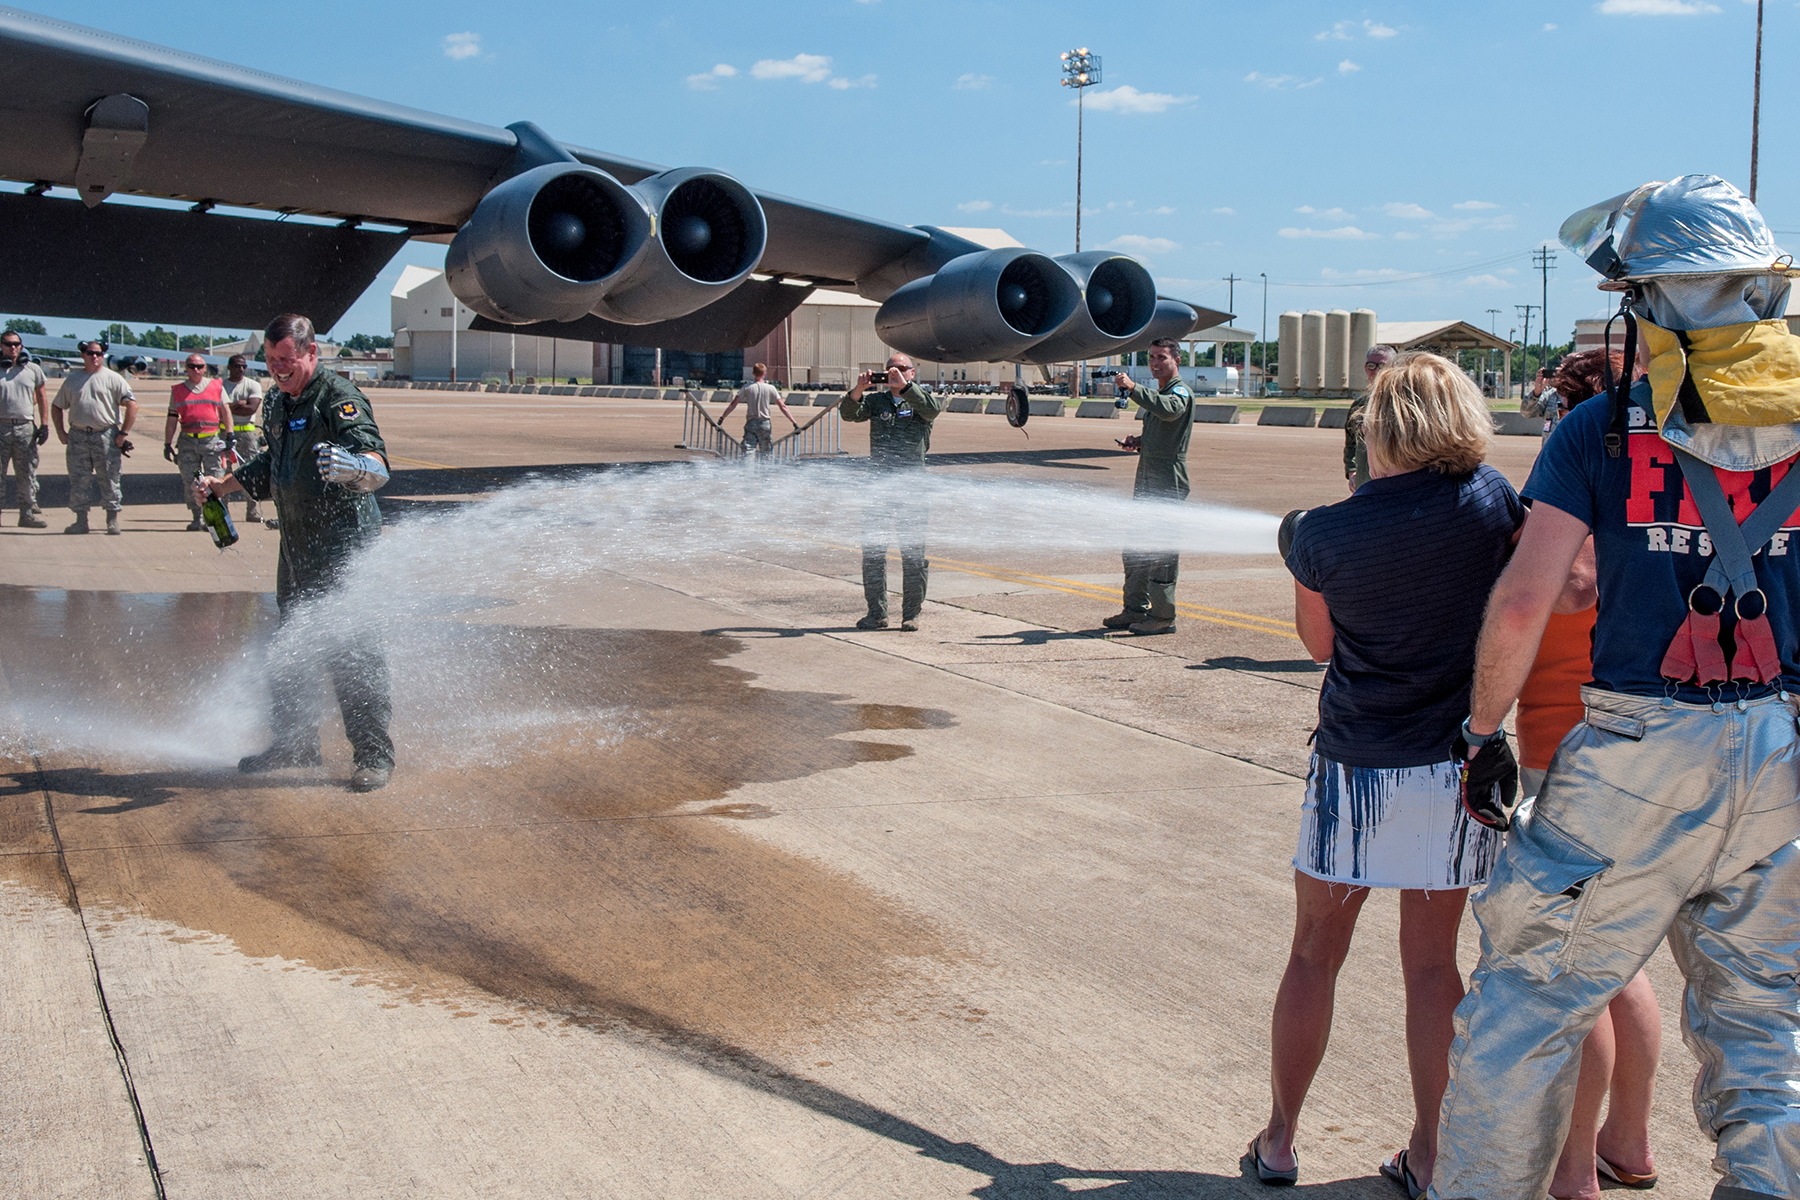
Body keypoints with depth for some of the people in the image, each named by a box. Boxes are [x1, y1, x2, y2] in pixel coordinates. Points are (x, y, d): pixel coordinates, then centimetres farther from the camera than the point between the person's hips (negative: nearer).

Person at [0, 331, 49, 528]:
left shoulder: (33, 370, 10)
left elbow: (41, 399, 14)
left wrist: (44, 425, 7)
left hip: (26, 426, 1)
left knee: (27, 474, 4)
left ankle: (28, 513, 10)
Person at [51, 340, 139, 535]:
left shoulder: (112, 378, 2)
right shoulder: (72, 379, 13)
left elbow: (132, 405, -4)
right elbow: (57, 407, 20)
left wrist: (123, 433, -9)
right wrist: (60, 431, 8)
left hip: (106, 436, -3)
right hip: (78, 436, 3)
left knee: (109, 480, 0)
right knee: (78, 480, 4)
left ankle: (112, 520, 8)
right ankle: (81, 521, 10)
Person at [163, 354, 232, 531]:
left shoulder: (217, 386, 9)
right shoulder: (177, 390, 13)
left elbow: (226, 412, 11)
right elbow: (172, 418, 13)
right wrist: (168, 444, 9)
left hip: (212, 440, -2)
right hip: (187, 441, 2)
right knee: (190, 482, 1)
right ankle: (197, 518, 10)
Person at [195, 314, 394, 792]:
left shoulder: (337, 398, -16)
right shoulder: (277, 402, 12)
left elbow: (376, 463, -30)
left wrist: (355, 467, -51)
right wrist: (224, 484, 24)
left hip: (344, 544, -9)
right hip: (296, 547, 9)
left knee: (349, 650, -10)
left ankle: (374, 756, -3)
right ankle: (295, 743, 31)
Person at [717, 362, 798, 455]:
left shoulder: (747, 387, 0)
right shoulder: (770, 388, -1)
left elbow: (733, 404, -1)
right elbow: (782, 407, -2)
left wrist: (721, 418, 5)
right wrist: (794, 423, 1)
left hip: (751, 423, 0)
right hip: (765, 423, 0)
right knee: (765, 453, 8)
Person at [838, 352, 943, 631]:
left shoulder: (919, 400, 7)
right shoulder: (876, 400, 14)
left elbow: (932, 408, -15)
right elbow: (848, 414, 0)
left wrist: (904, 386, -23)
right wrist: (858, 390, -18)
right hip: (878, 483, 3)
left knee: (913, 551, 0)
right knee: (872, 550, 2)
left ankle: (911, 613, 8)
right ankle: (876, 613, 10)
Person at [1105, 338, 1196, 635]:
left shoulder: (1181, 393, -8)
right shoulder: (1158, 393, 22)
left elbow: (1168, 410, -33)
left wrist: (1133, 388, -42)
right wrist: (1138, 442, 12)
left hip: (1168, 486, -10)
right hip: (1146, 482, 10)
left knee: (1162, 550, -7)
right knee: (1135, 549, 11)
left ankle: (1163, 616, -3)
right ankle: (1135, 610, 19)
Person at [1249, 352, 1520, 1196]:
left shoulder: (1325, 534, -11)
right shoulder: (1491, 502, -8)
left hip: (1356, 764, -2)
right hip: (1460, 766, 2)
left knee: (1314, 957, 11)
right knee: (1432, 961, 12)